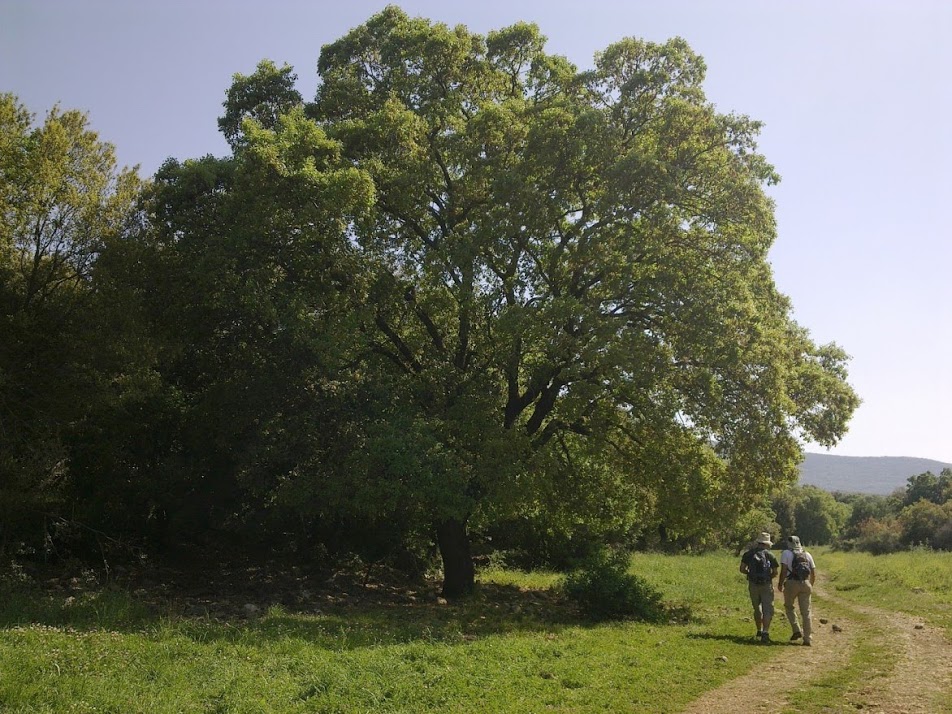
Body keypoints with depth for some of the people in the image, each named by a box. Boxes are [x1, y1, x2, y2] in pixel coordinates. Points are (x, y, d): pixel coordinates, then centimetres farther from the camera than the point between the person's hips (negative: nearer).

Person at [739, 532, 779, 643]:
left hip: (753, 585, 3)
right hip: (766, 585, -3)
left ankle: (759, 632, 28)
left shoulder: (748, 554, 3)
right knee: (767, 610, -2)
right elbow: (775, 572, -3)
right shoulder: (770, 555, -2)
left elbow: (742, 569, 1)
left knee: (757, 609, 19)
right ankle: (765, 633, -16)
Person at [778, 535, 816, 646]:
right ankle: (807, 639, 5)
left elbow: (784, 570, -6)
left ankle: (797, 630, 3)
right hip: (805, 584, 3)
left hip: (792, 583, -3)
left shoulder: (786, 553, 4)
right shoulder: (807, 554, 17)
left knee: (788, 607, 17)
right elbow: (813, 572, 16)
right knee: (806, 612, 7)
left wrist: (780, 584, 1)